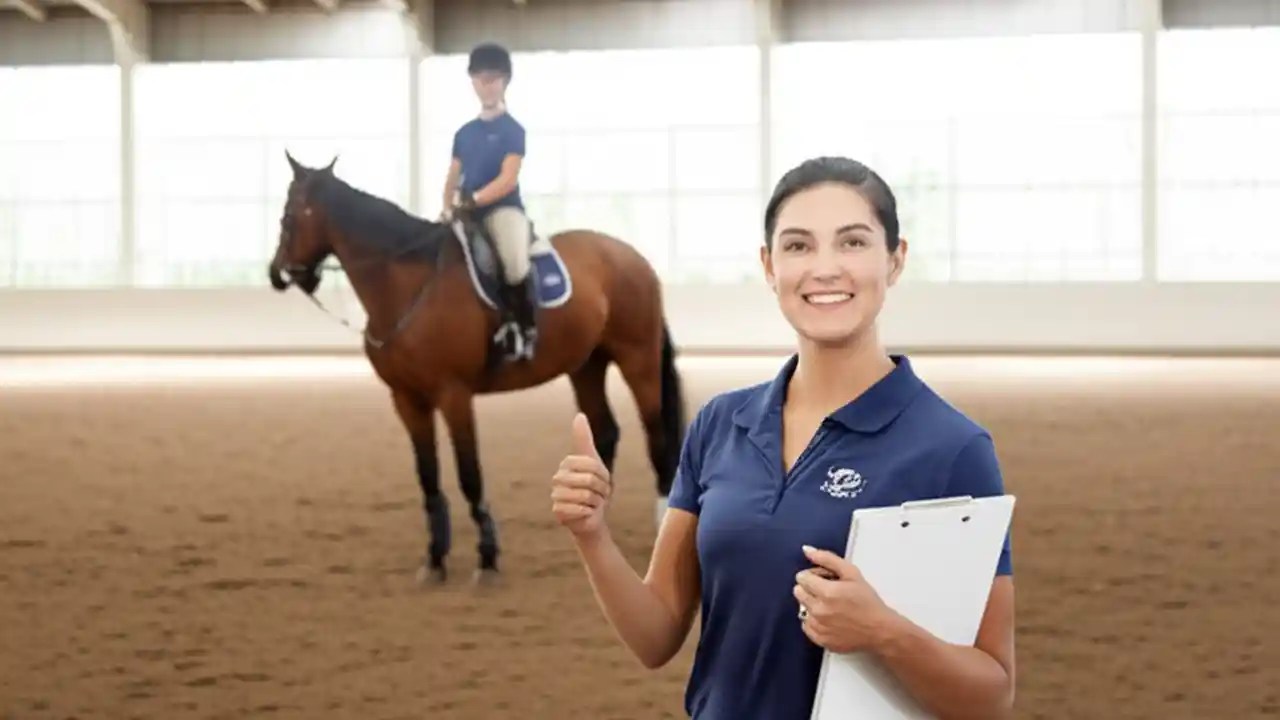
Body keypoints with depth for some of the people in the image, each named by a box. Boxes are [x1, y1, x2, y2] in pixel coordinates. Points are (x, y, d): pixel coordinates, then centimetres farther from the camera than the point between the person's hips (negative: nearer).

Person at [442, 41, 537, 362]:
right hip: (468, 215, 7)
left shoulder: (512, 130, -2)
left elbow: (508, 179, -12)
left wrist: (472, 199, -23)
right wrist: (448, 208, -3)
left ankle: (524, 326, -20)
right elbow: (453, 177, 17)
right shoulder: (464, 132, 17)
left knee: (515, 261, -37)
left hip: (504, 209, -7)